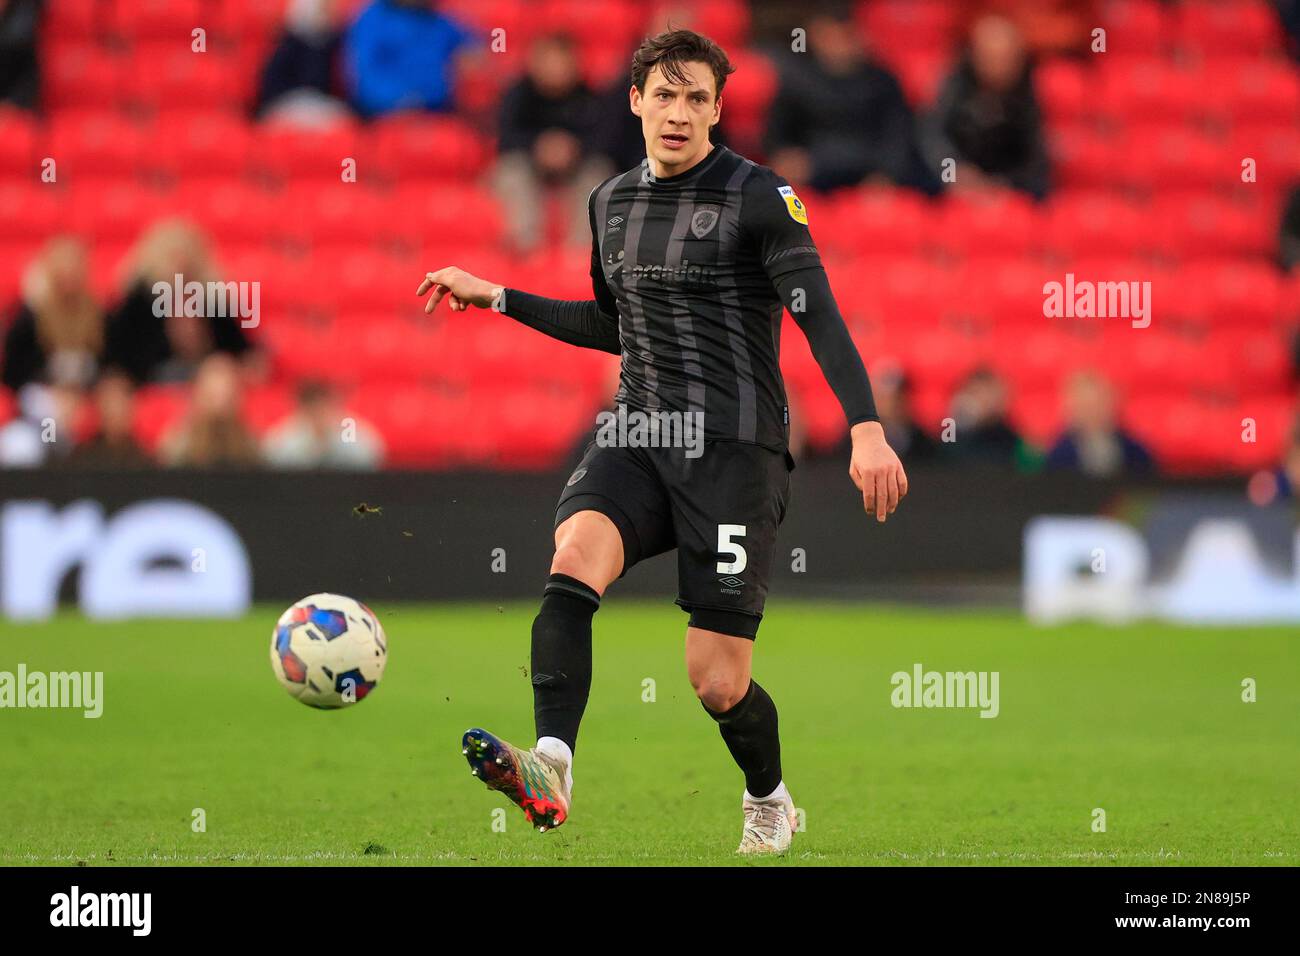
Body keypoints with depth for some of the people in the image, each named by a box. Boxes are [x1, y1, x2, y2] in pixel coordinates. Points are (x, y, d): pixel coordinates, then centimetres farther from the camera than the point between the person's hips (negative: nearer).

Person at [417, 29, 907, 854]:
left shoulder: (758, 197, -6)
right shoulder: (612, 202, 14)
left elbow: (820, 315, -14)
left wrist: (867, 428, -27)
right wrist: (496, 297, 25)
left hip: (734, 451, -5)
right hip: (636, 438, 5)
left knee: (718, 683, -5)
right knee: (574, 559, -29)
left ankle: (769, 802, 27)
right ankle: (550, 770, -45)